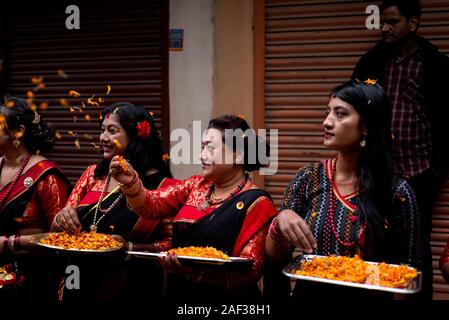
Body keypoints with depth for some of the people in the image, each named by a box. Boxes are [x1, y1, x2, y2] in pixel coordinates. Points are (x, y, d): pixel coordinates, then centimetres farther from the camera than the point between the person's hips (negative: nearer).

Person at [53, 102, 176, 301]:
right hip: (80, 283, 4)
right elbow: (56, 231, 9)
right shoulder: (93, 174, 5)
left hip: (130, 288, -4)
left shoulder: (160, 184, -10)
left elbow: (170, 243, -11)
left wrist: (129, 247, -23)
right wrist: (61, 218, -12)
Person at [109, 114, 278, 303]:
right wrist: (130, 182, -16)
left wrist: (197, 271, -30)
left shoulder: (256, 204, -11)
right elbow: (153, 205, 3)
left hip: (223, 300, -5)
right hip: (178, 294, 5)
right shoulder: (196, 185, 10)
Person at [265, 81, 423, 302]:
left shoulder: (396, 191, -9)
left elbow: (410, 267, 1)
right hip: (309, 292, 2)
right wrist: (280, 221, -19)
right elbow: (276, 256, 0)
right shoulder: (309, 178, -3)